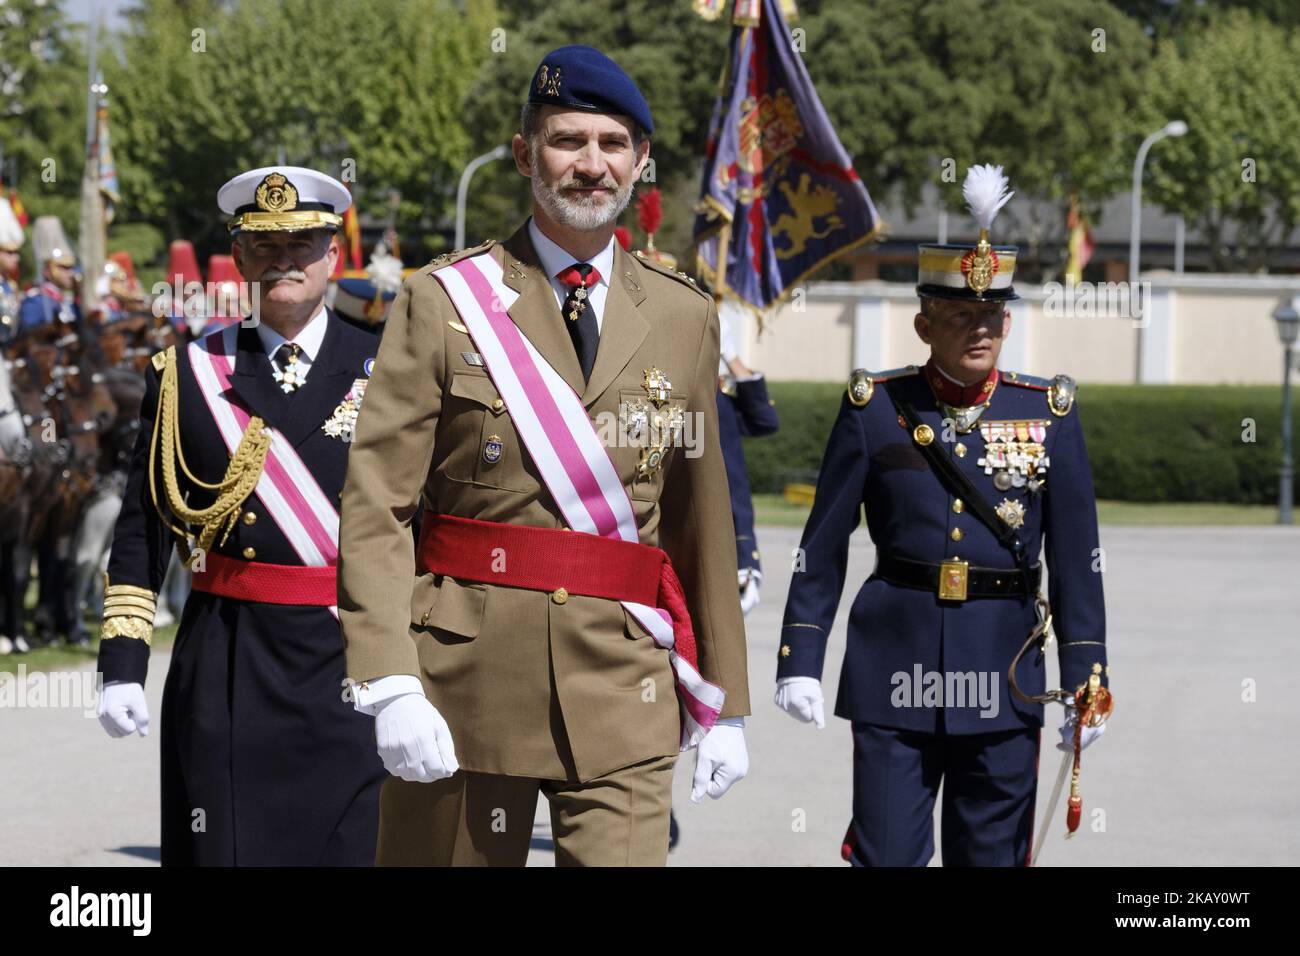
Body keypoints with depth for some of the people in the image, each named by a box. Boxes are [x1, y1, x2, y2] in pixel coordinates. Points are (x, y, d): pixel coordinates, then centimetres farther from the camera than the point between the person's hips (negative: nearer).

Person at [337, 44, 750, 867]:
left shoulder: (685, 318, 10)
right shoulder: (444, 302, 1)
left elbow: (702, 521, 12)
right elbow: (376, 508, -5)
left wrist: (724, 704, 12)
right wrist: (393, 689, -16)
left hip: (626, 690, 2)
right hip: (466, 678, -1)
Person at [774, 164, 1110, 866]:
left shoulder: (1048, 412, 3)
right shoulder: (875, 408, 1)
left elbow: (1076, 557, 4)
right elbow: (823, 545, 4)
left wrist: (1085, 677, 0)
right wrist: (800, 661, -1)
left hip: (1003, 675, 1)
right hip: (892, 669, -1)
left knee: (991, 855, 6)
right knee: (887, 853, -2)